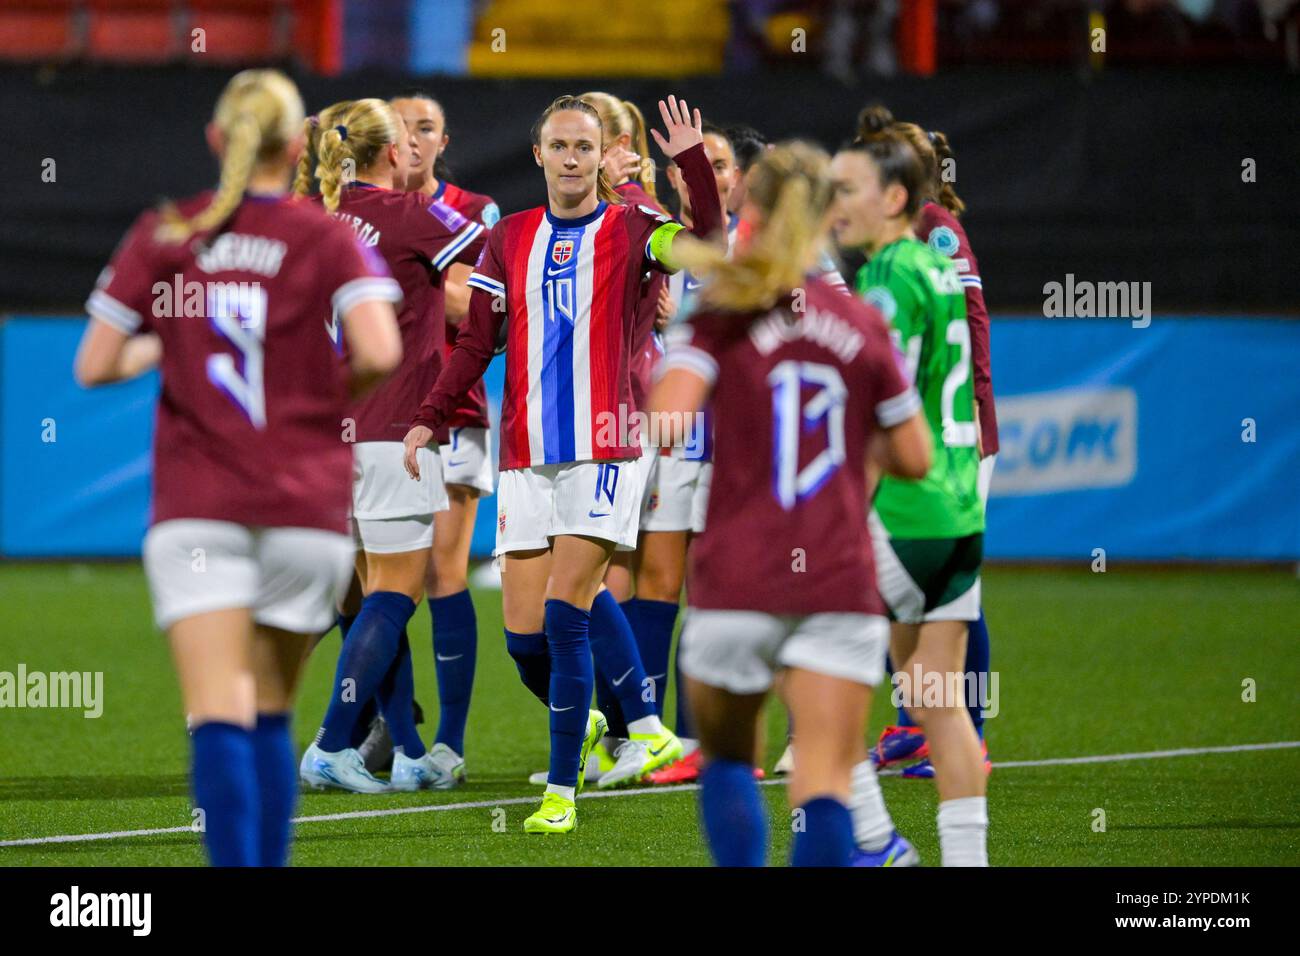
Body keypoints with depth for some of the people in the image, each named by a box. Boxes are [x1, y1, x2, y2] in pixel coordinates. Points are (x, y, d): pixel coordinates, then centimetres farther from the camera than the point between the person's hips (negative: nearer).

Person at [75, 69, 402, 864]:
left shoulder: (161, 238, 4)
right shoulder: (329, 240, 0)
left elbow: (94, 366, 3)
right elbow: (379, 353, -15)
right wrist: (336, 391, 6)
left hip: (197, 507, 0)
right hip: (307, 506, 1)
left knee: (220, 717, -10)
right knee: (271, 715, 15)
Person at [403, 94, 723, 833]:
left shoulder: (628, 230, 1)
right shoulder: (511, 240, 12)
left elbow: (707, 244, -18)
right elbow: (476, 342, 14)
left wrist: (693, 160, -27)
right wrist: (429, 418, 4)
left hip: (601, 455, -4)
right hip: (526, 460, 4)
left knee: (564, 619, -13)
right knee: (525, 636, -1)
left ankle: (562, 791, -5)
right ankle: (584, 724, 29)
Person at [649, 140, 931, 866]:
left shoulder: (720, 320, -2)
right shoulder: (863, 325, 5)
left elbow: (667, 420, -18)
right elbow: (914, 457, 10)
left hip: (737, 581, -1)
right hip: (840, 581, 1)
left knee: (727, 760, 20)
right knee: (825, 785, -6)